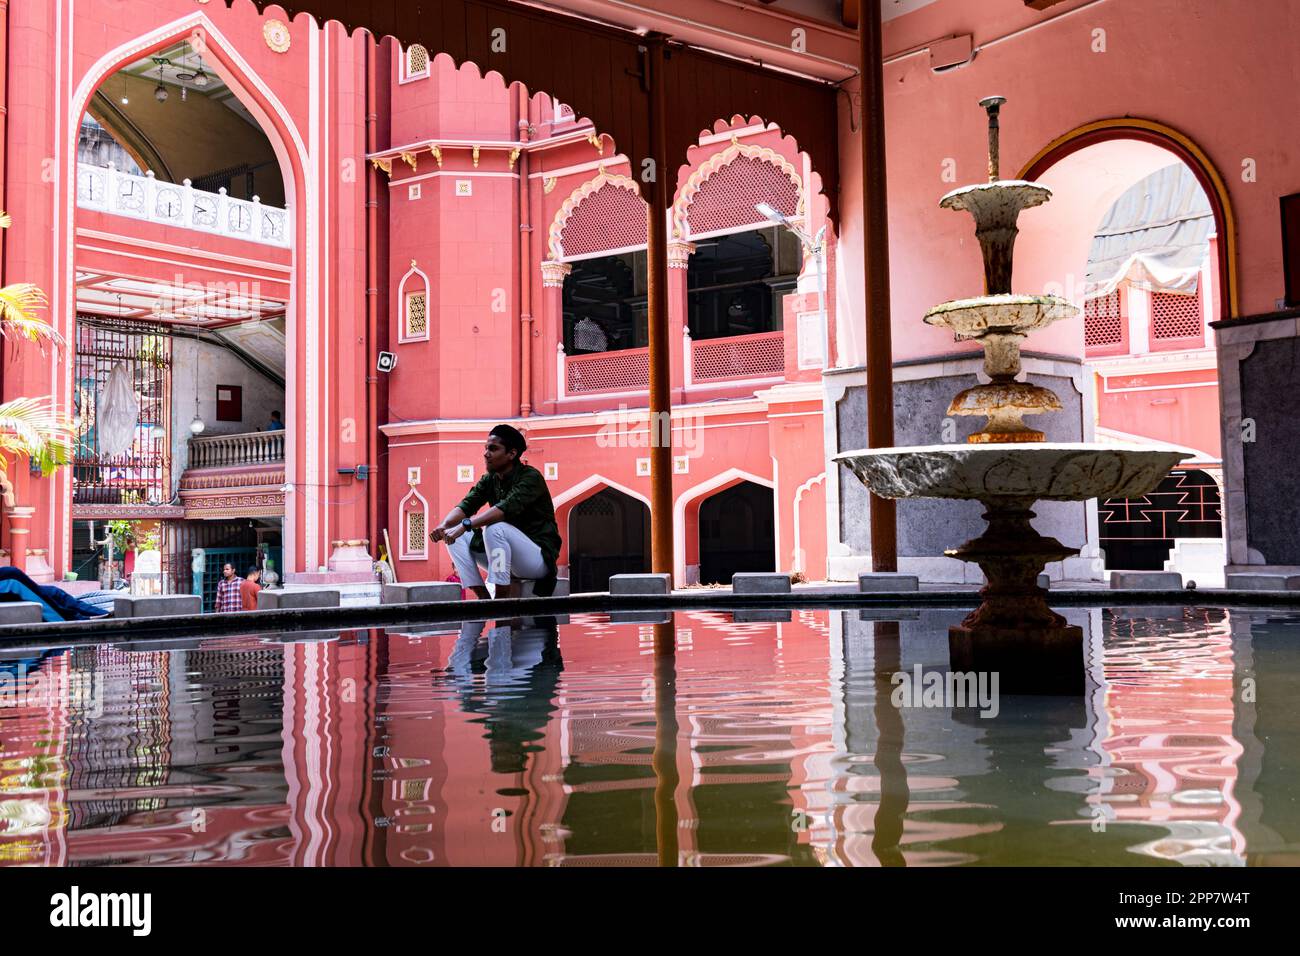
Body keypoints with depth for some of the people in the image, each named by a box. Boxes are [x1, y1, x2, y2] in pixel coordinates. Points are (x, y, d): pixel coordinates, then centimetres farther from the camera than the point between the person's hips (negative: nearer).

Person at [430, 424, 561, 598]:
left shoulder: (530, 477, -16)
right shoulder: (489, 480, 7)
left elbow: (507, 508, -32)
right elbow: (465, 505, -6)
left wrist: (465, 525, -42)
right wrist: (444, 525, -28)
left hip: (539, 557, -8)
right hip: (508, 553, 8)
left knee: (494, 529, -33)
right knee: (454, 536, -4)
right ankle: (483, 598, -10)